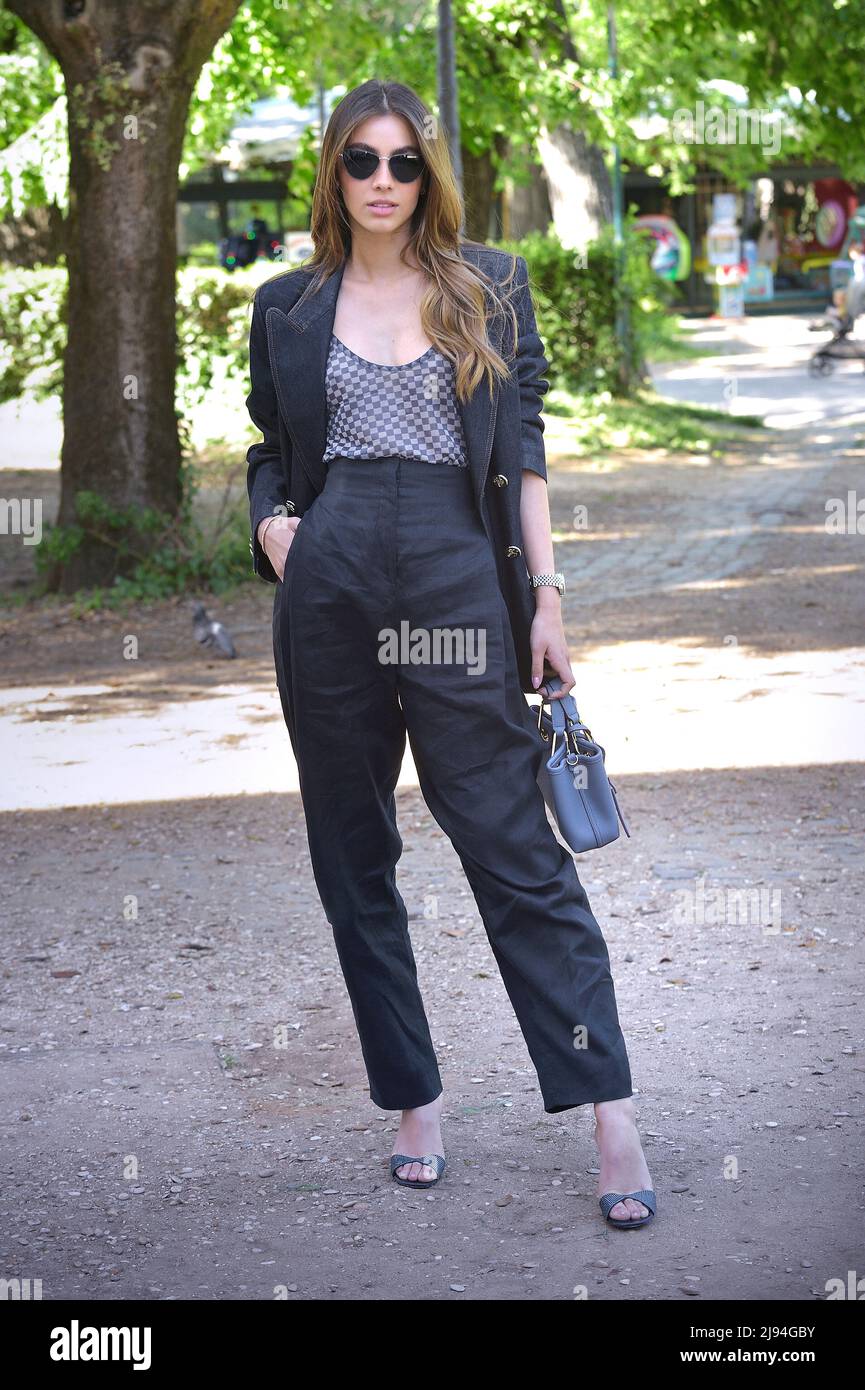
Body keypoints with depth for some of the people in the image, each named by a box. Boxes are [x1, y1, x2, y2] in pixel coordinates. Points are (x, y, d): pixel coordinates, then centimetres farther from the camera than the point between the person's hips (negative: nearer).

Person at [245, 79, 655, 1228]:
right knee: (353, 861, 6)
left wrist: (545, 593, 0)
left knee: (515, 846, -7)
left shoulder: (489, 287, 9)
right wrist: (273, 527, -2)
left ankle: (610, 1116, -6)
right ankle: (415, 1100, 16)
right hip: (330, 593, 3)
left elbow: (522, 453, 7)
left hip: (457, 582, -2)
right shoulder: (288, 306, 12)